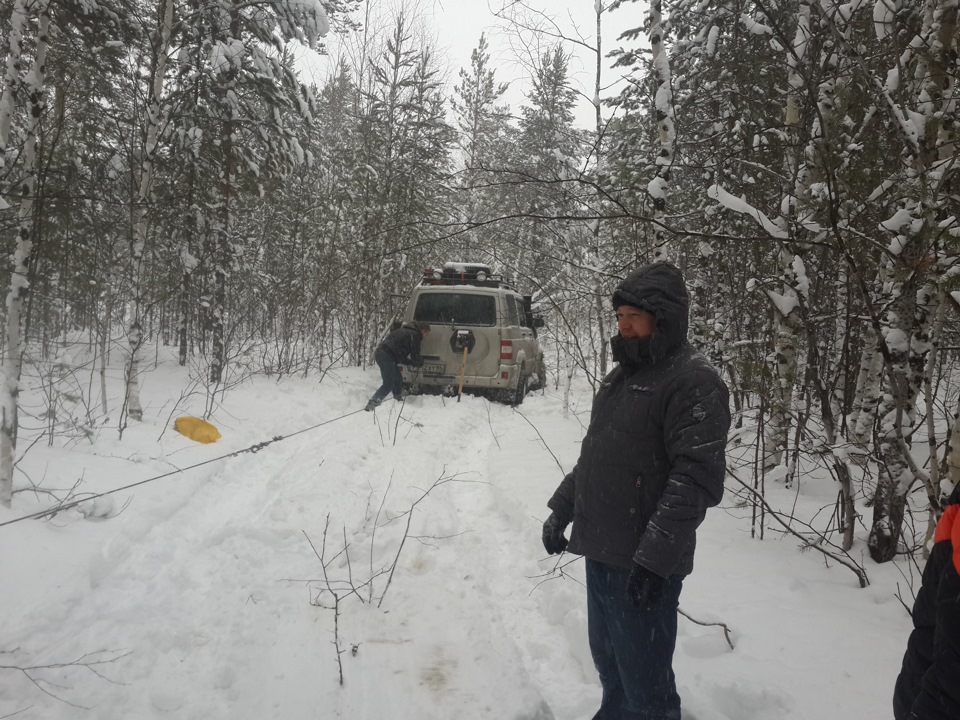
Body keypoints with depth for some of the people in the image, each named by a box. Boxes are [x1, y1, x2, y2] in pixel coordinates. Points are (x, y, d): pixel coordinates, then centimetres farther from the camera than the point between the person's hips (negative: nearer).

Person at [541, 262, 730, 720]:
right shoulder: (622, 375, 14)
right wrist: (561, 510, 17)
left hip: (643, 565, -8)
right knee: (608, 663, 23)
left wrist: (654, 557, -25)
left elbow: (696, 479, -22)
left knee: (643, 681, 4)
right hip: (599, 552, 8)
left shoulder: (693, 382, -15)